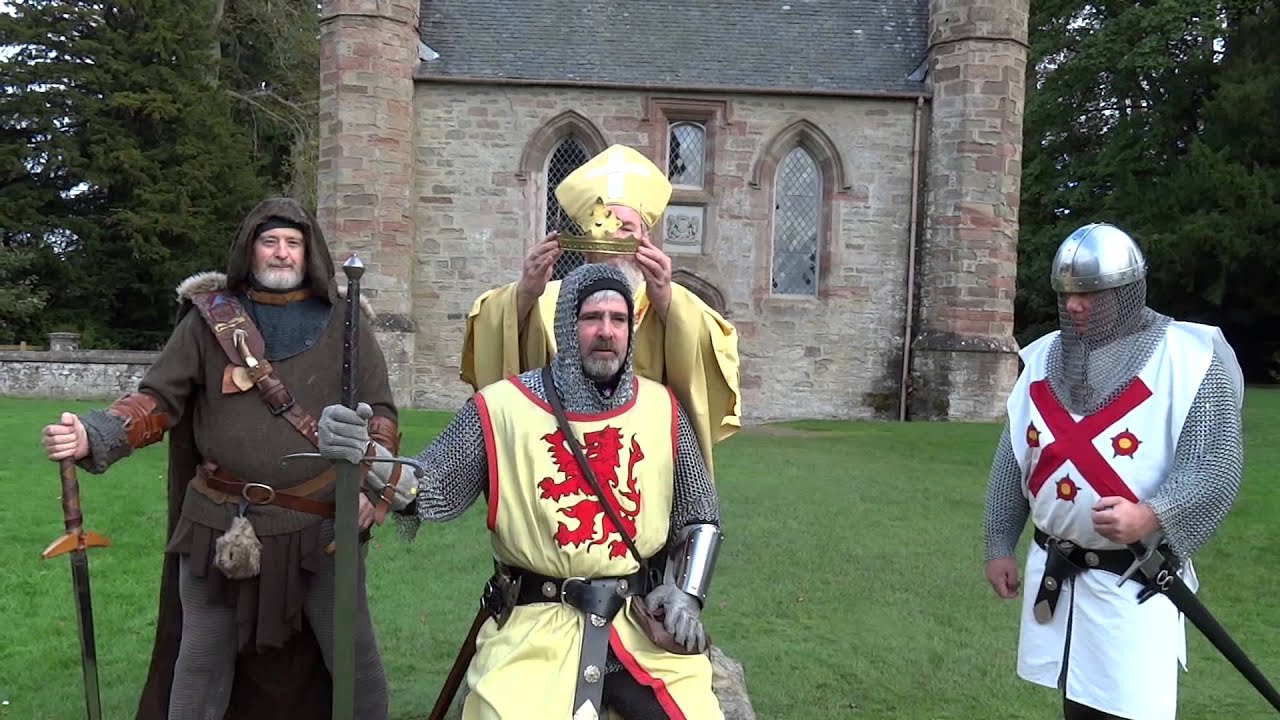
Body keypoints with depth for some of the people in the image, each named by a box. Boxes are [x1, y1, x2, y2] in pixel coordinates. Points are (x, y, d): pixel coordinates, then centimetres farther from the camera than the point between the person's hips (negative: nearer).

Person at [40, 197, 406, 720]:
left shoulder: (341, 322, 3)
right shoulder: (209, 318, 3)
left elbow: (378, 411, 2)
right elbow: (157, 399, -2)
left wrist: (372, 485, -12)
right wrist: (93, 435, -21)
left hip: (322, 523, 0)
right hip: (222, 523, 1)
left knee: (356, 660, 10)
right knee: (201, 664, 15)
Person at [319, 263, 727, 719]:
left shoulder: (661, 409, 2)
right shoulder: (503, 407, -6)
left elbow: (700, 517, 12)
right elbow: (431, 493, -2)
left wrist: (685, 594, 0)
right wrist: (364, 454, -18)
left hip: (646, 624, 3)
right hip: (535, 631, -2)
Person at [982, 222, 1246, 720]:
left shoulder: (1187, 359, -11)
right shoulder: (1045, 358, 5)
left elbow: (1217, 468, -13)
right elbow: (1012, 460, 11)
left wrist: (1150, 515, -29)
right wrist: (999, 545, 11)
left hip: (1134, 582, -5)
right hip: (1053, 572, 5)